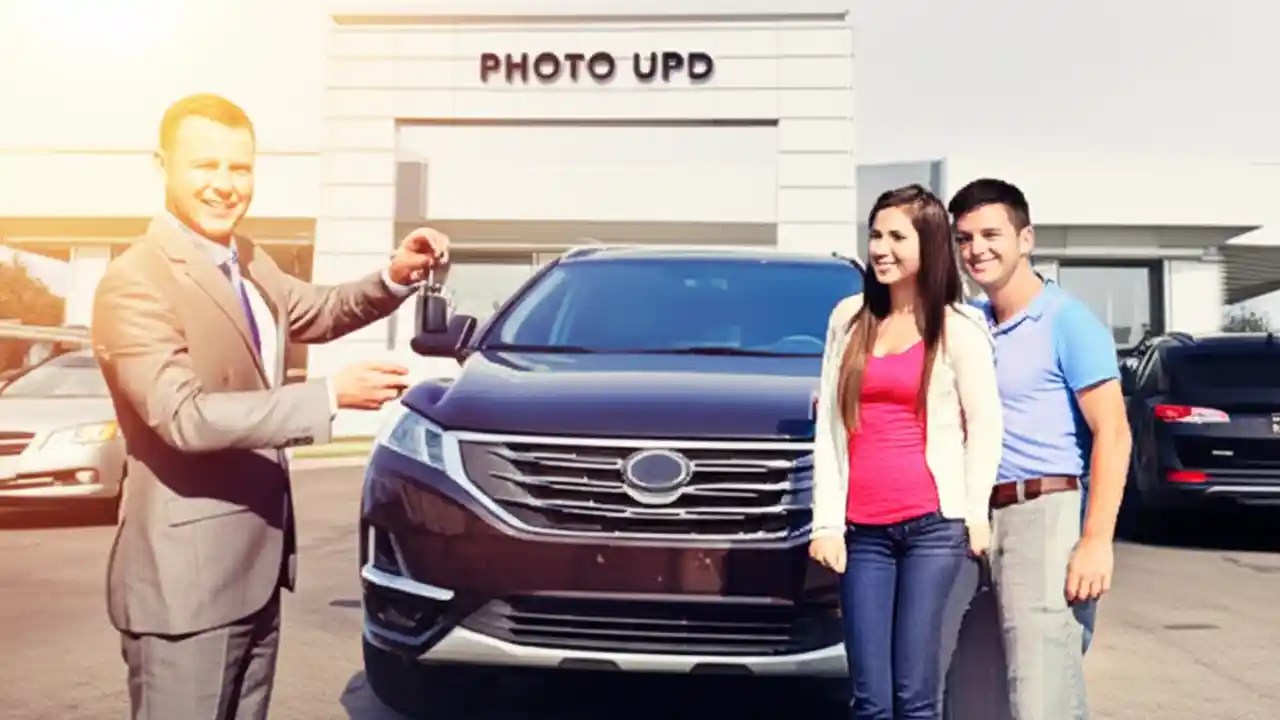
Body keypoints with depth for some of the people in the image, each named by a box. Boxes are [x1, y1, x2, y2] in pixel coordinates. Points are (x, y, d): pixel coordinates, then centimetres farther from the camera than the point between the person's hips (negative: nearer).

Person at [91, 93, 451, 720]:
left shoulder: (247, 261, 9)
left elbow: (317, 314, 23)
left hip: (255, 567, 9)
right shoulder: (133, 284, -17)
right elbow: (185, 417, -26)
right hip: (184, 579, -8)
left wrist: (395, 279, 4)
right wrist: (331, 395, -29)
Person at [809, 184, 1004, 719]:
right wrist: (827, 522, 4)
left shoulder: (957, 327, 3)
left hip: (935, 524, -3)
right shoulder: (848, 318, 12)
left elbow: (984, 424, 4)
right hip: (863, 529, 3)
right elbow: (829, 427, 10)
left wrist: (976, 515, 0)